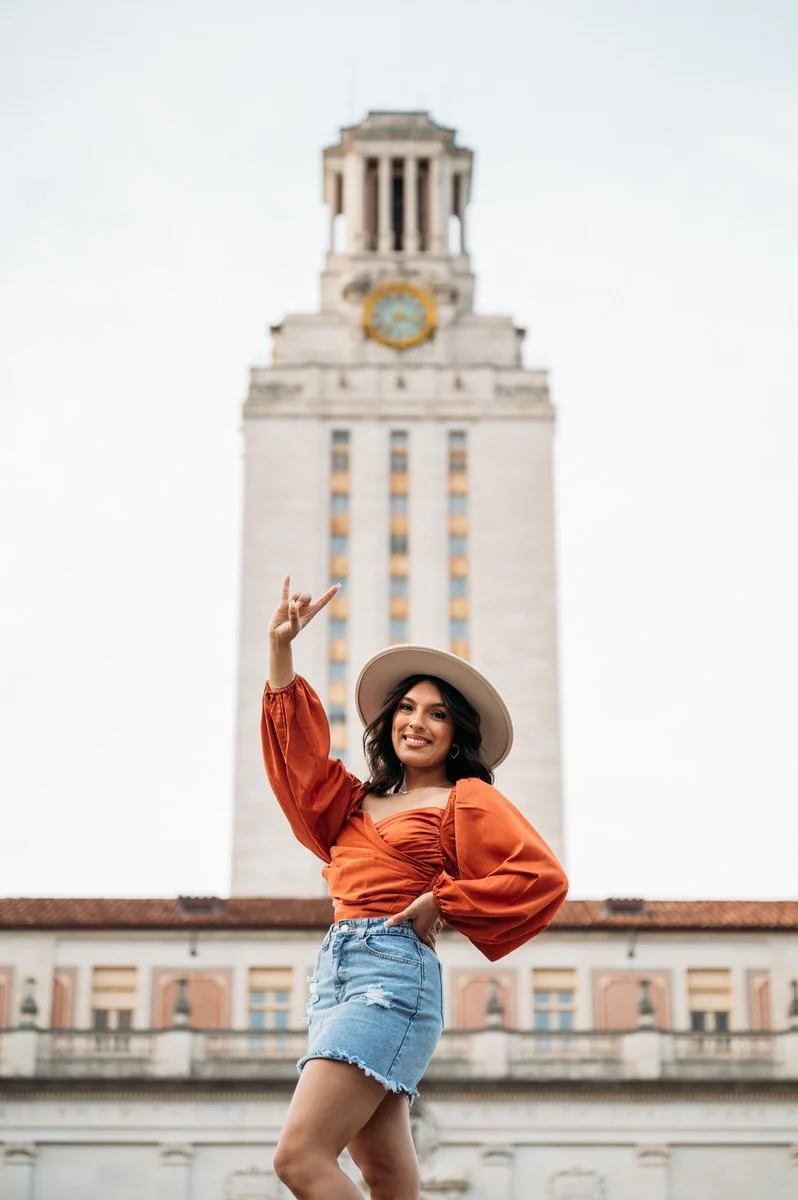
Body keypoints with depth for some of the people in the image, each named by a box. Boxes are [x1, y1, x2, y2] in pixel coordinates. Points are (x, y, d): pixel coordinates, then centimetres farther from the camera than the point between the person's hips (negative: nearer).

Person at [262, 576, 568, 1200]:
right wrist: (281, 645, 10)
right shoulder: (358, 802, 23)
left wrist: (442, 903, -4)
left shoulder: (467, 799, 6)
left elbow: (543, 877, -5)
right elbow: (297, 745, 18)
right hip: (334, 973, 7)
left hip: (394, 973, -7)